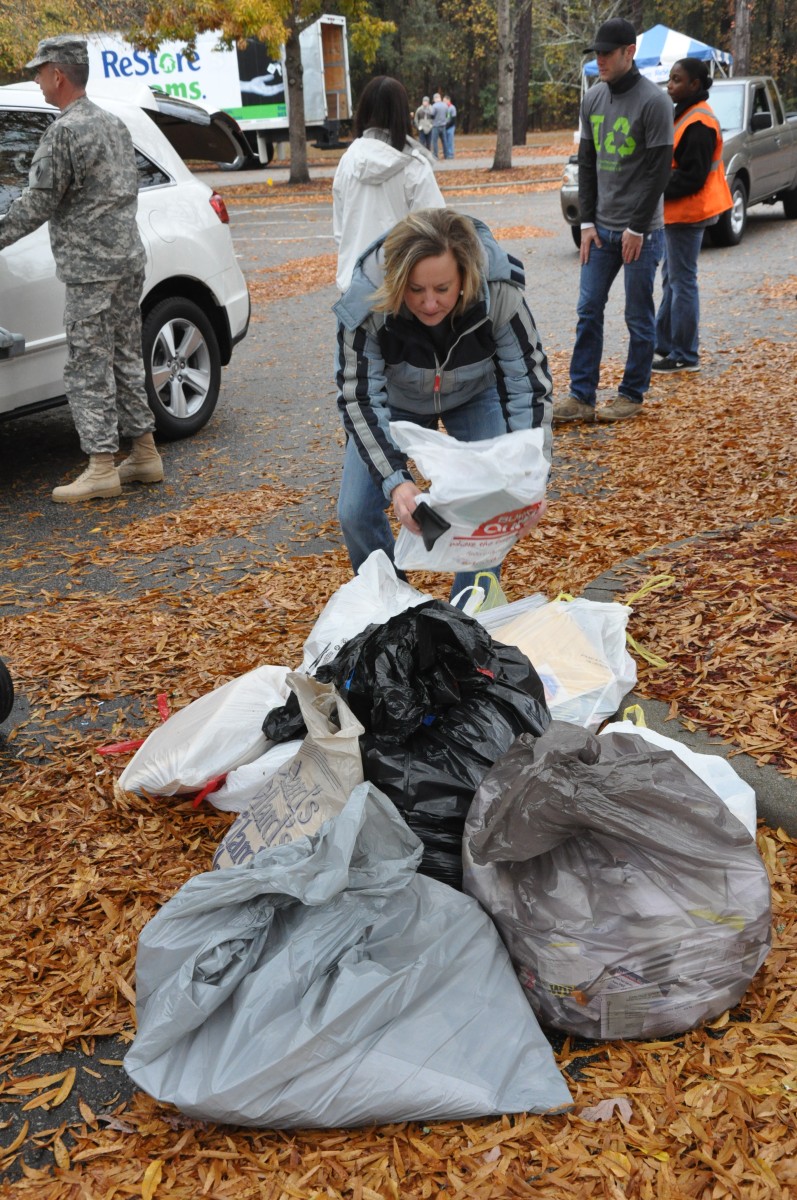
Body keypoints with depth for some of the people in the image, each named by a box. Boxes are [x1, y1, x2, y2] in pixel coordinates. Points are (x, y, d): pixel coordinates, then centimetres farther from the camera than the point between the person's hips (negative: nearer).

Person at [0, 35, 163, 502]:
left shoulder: (64, 131, -13)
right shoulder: (115, 124, 14)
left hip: (90, 269, -9)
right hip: (129, 259, 9)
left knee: (87, 368, -4)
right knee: (126, 359, 14)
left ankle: (102, 468, -2)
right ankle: (145, 454, 19)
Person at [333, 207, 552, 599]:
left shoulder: (500, 294, -36)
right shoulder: (364, 305, -38)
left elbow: (529, 383, -28)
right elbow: (361, 398, -32)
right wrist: (395, 482, -45)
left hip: (475, 396, 0)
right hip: (398, 400, 0)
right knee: (356, 513, -8)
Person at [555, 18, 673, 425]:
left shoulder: (653, 101, -11)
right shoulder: (593, 99, 8)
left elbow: (659, 170, -13)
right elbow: (587, 164, 11)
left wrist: (637, 228, -14)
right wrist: (587, 222, 4)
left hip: (640, 230, -6)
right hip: (600, 227, 6)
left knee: (639, 318, 3)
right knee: (588, 311, 4)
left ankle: (632, 395, 14)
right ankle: (581, 396, 8)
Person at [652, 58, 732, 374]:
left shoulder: (699, 123, -18)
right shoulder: (685, 114, 14)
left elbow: (692, 176, -23)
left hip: (686, 213, -11)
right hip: (675, 211, 11)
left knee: (681, 282, -6)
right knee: (672, 279, 15)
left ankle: (684, 356, -1)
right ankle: (665, 344, 24)